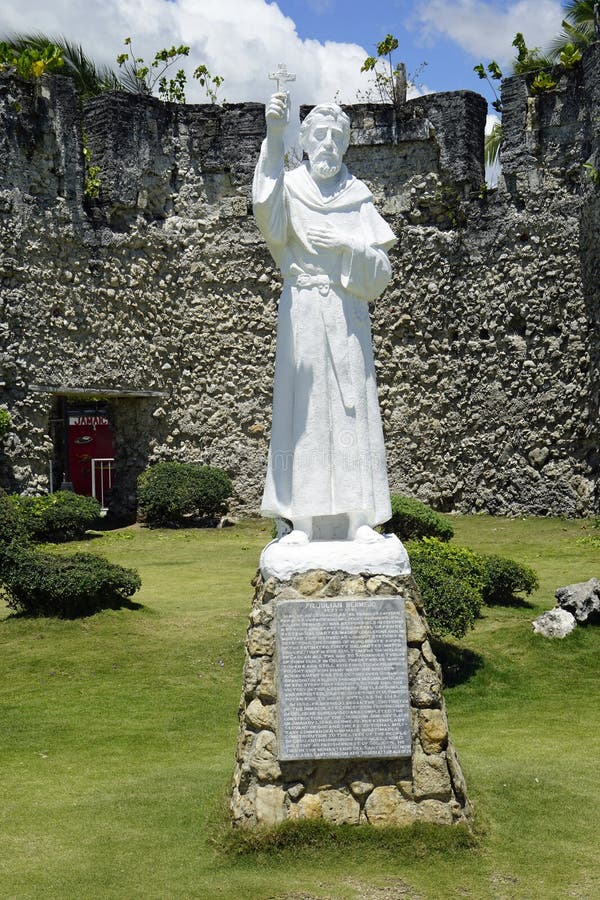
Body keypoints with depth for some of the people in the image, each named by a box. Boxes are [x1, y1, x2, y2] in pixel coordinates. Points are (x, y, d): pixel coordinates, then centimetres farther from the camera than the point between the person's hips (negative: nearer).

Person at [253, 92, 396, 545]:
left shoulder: (358, 199, 12)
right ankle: (304, 520, -2)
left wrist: (346, 246, -11)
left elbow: (381, 270, 8)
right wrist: (273, 137, -29)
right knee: (304, 407, -4)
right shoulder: (291, 189, 6)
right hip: (301, 312, -2)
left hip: (348, 314, 2)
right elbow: (267, 207, -20)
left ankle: (357, 517, 1)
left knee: (352, 407, -2)